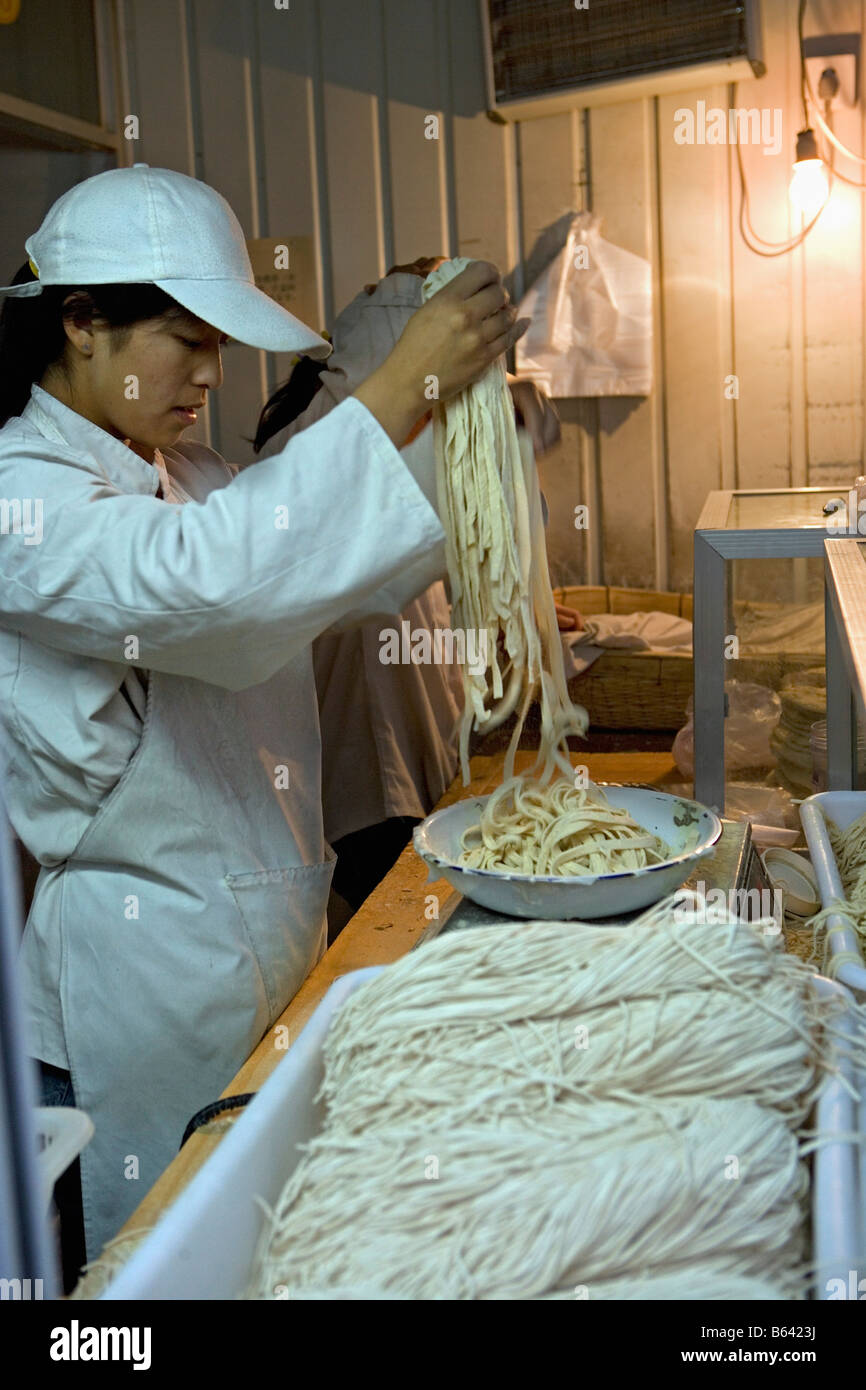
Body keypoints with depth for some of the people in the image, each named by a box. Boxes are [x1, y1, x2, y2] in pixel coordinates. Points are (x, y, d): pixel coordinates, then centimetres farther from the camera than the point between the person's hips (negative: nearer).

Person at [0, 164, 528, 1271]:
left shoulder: (191, 480, 9)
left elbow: (368, 579, 11)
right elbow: (196, 577, -38)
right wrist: (399, 393, -35)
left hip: (278, 932, 8)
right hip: (152, 972, -8)